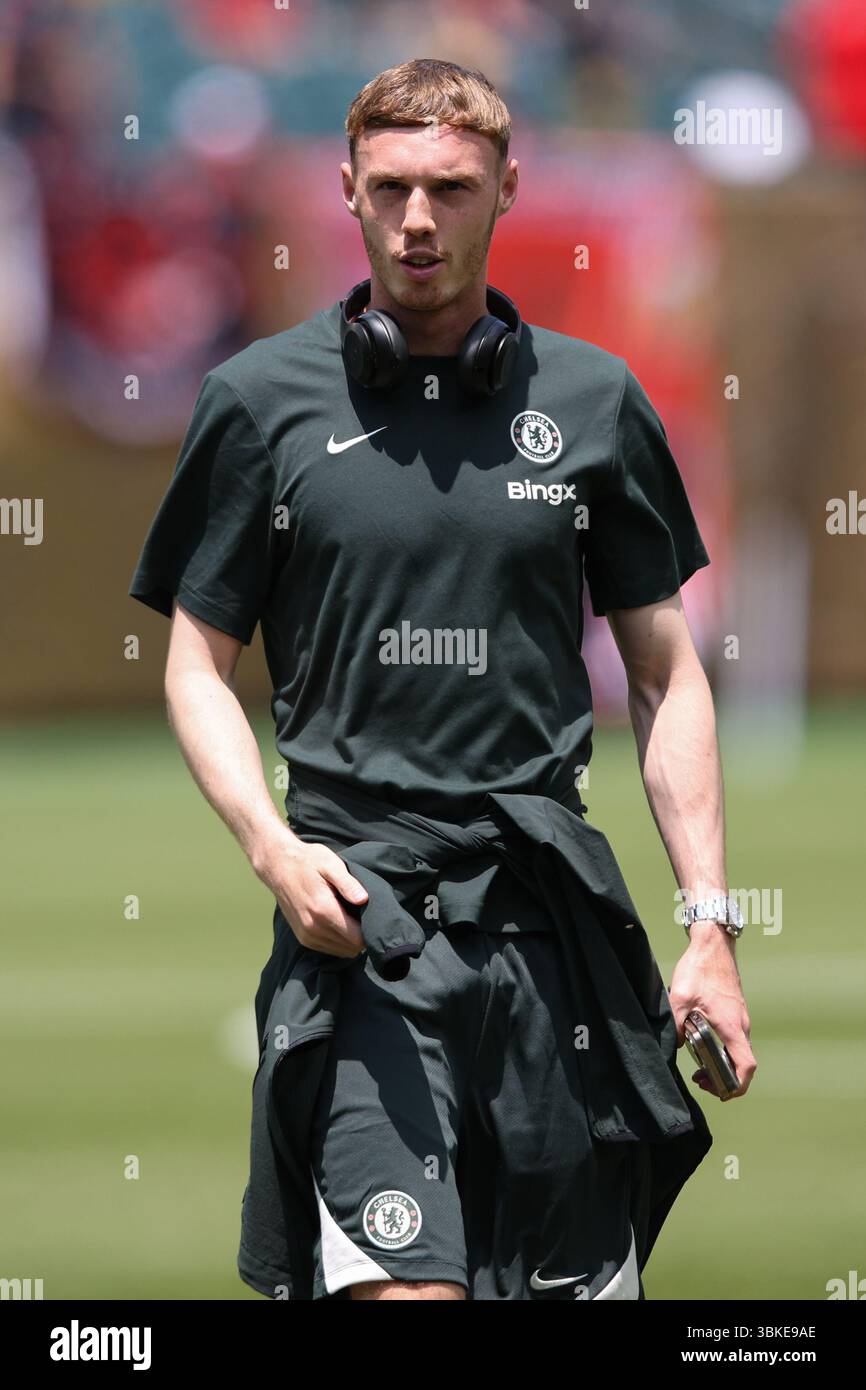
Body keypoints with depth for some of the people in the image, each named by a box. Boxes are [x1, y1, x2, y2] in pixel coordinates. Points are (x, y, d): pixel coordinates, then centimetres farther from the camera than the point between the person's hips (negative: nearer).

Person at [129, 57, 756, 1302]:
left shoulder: (595, 401, 8)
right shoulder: (260, 401, 4)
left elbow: (666, 673, 12)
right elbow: (199, 665, 8)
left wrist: (712, 922, 4)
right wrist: (272, 847, -9)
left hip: (553, 914, 2)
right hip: (356, 905, -2)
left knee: (583, 1282, 5)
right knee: (400, 1284, -19)